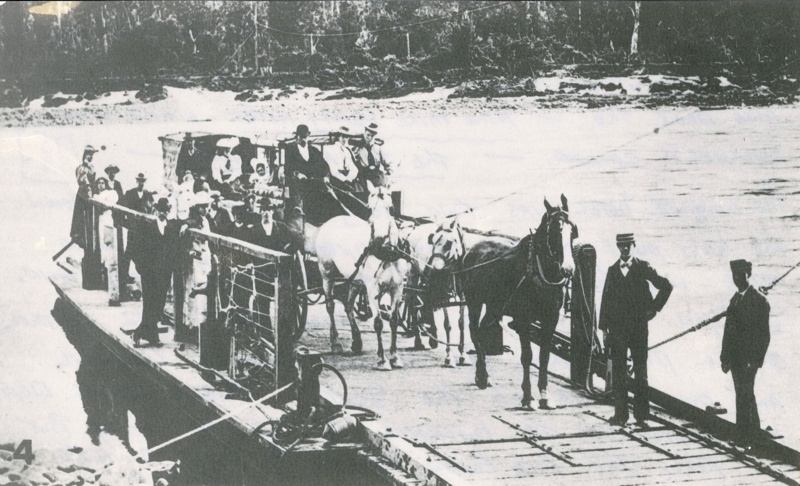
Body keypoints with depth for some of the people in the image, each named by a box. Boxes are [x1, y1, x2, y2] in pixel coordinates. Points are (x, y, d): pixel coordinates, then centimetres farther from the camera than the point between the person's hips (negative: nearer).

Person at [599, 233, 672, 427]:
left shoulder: (642, 267, 2)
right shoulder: (612, 270, 9)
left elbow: (666, 286, 4)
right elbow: (606, 299, 8)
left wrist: (655, 308, 1)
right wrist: (604, 327, 3)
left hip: (638, 325, -2)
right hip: (617, 327, 2)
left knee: (640, 371, 1)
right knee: (618, 371, 1)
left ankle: (642, 414, 5)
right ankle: (620, 414, 5)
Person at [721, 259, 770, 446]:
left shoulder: (759, 300, -9)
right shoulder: (735, 299, 13)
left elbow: (764, 334, -11)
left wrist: (755, 360, -15)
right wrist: (725, 357, 10)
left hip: (749, 358, -8)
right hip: (736, 357, 8)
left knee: (744, 396, -11)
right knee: (746, 395, 16)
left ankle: (747, 435, -6)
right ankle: (753, 431, 27)